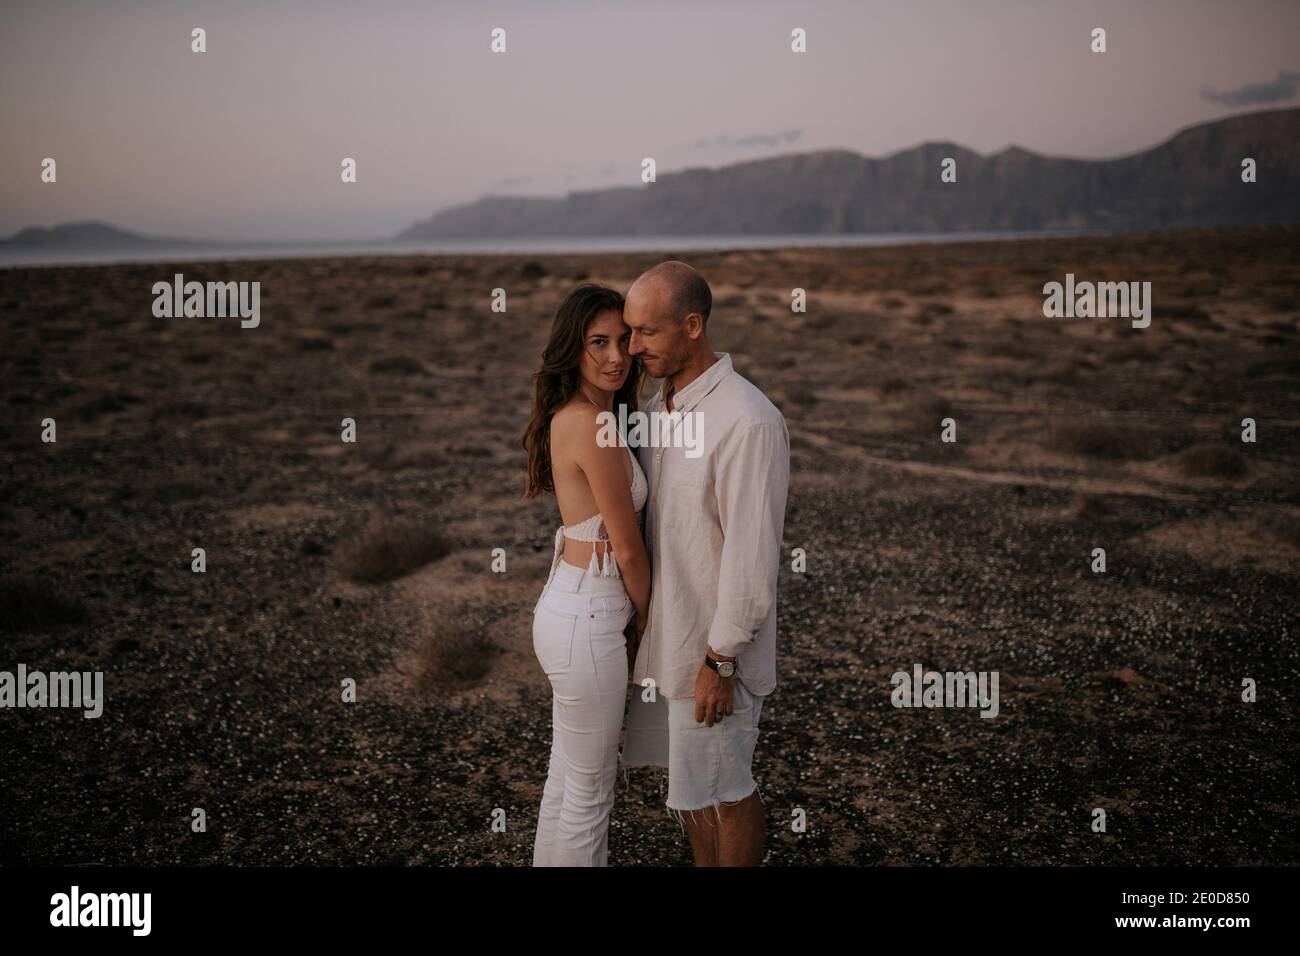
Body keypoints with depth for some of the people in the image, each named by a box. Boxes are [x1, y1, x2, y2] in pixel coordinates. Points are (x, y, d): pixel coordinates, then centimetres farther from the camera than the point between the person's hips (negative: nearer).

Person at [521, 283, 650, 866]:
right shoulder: (595, 426, -22)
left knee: (567, 778, 22)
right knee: (589, 792, 6)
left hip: (564, 606, 9)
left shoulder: (568, 417, 7)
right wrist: (645, 616, 2)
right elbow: (627, 548, -15)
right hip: (588, 622, -9)